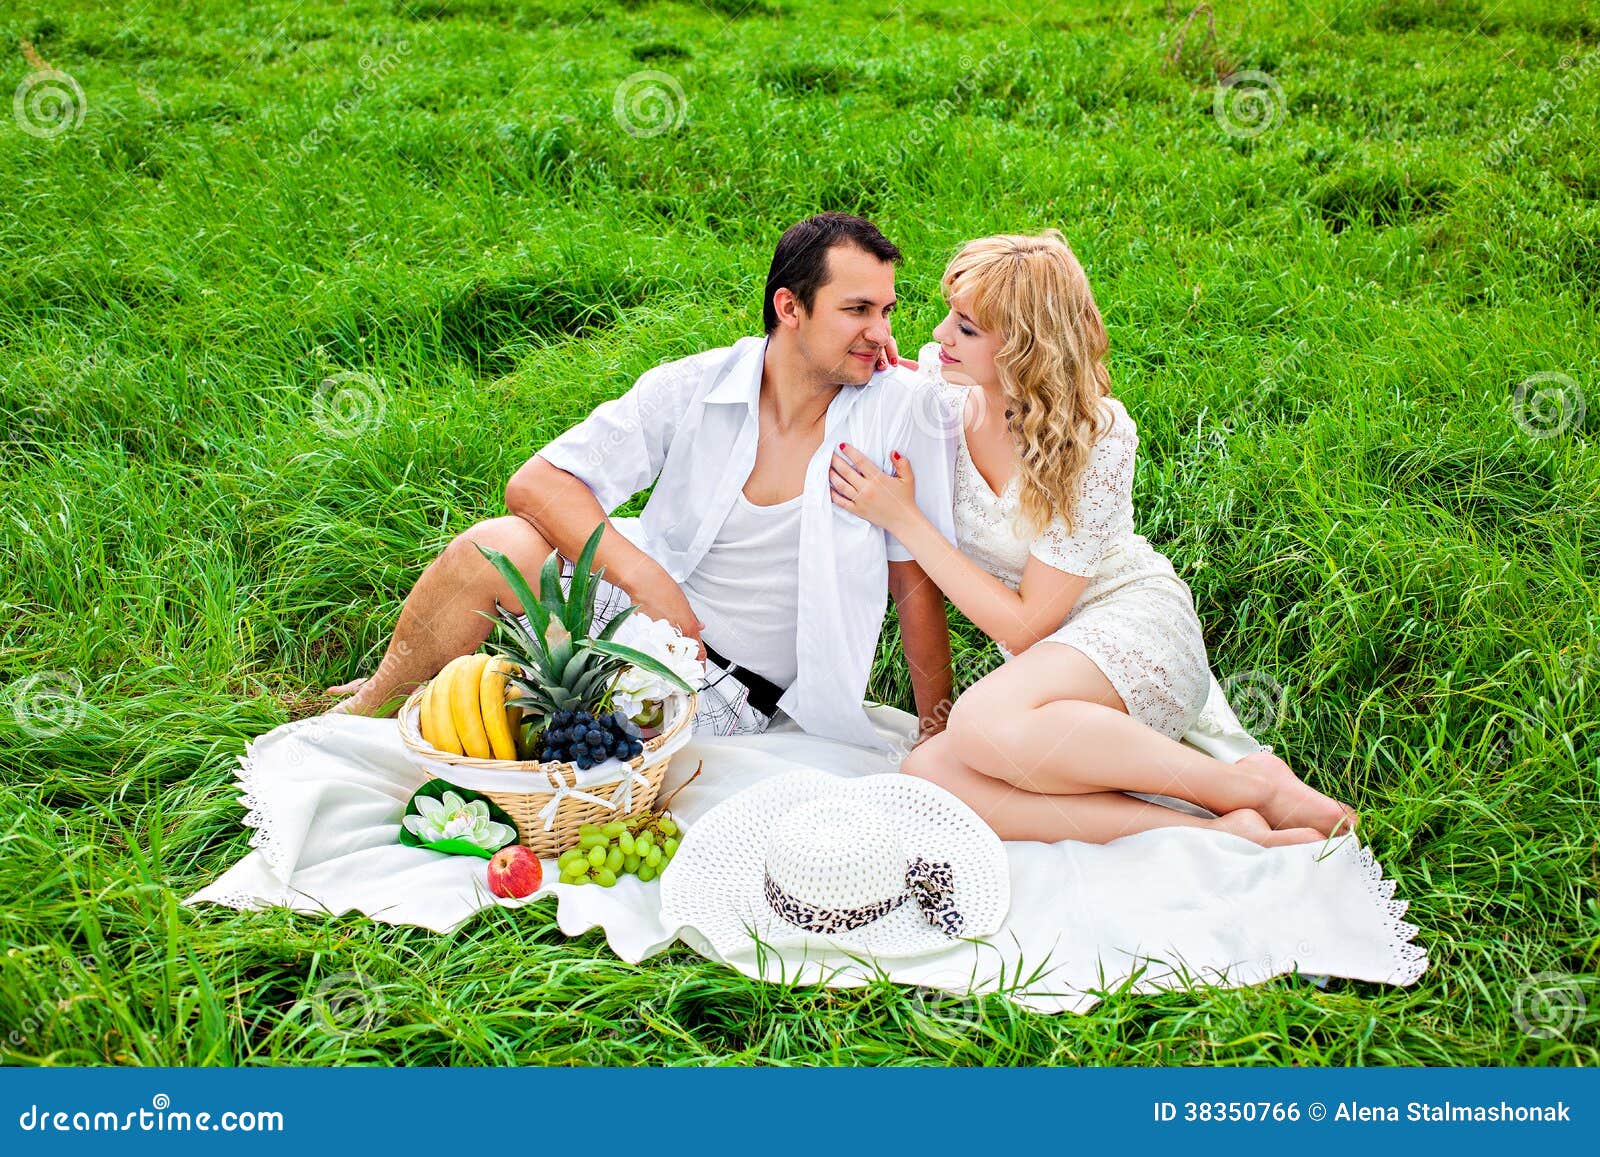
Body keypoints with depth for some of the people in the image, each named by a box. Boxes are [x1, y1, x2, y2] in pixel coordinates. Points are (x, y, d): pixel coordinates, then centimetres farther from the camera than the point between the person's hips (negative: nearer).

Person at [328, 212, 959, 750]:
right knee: (494, 545, -24)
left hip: (721, 690, -2)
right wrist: (648, 581, -25)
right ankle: (370, 708, 4)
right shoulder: (692, 387, -10)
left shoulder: (902, 408, -14)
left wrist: (936, 739, -5)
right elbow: (535, 484, -13)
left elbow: (915, 579, -7)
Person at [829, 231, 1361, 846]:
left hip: (1137, 632, -5)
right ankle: (1225, 834, -28)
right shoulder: (936, 380, -4)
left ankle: (1252, 784, -21)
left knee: (985, 724, -39)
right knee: (926, 773, -29)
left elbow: (1026, 626, -17)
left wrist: (903, 518, -19)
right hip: (1038, 662, 6)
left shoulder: (1098, 437, -18)